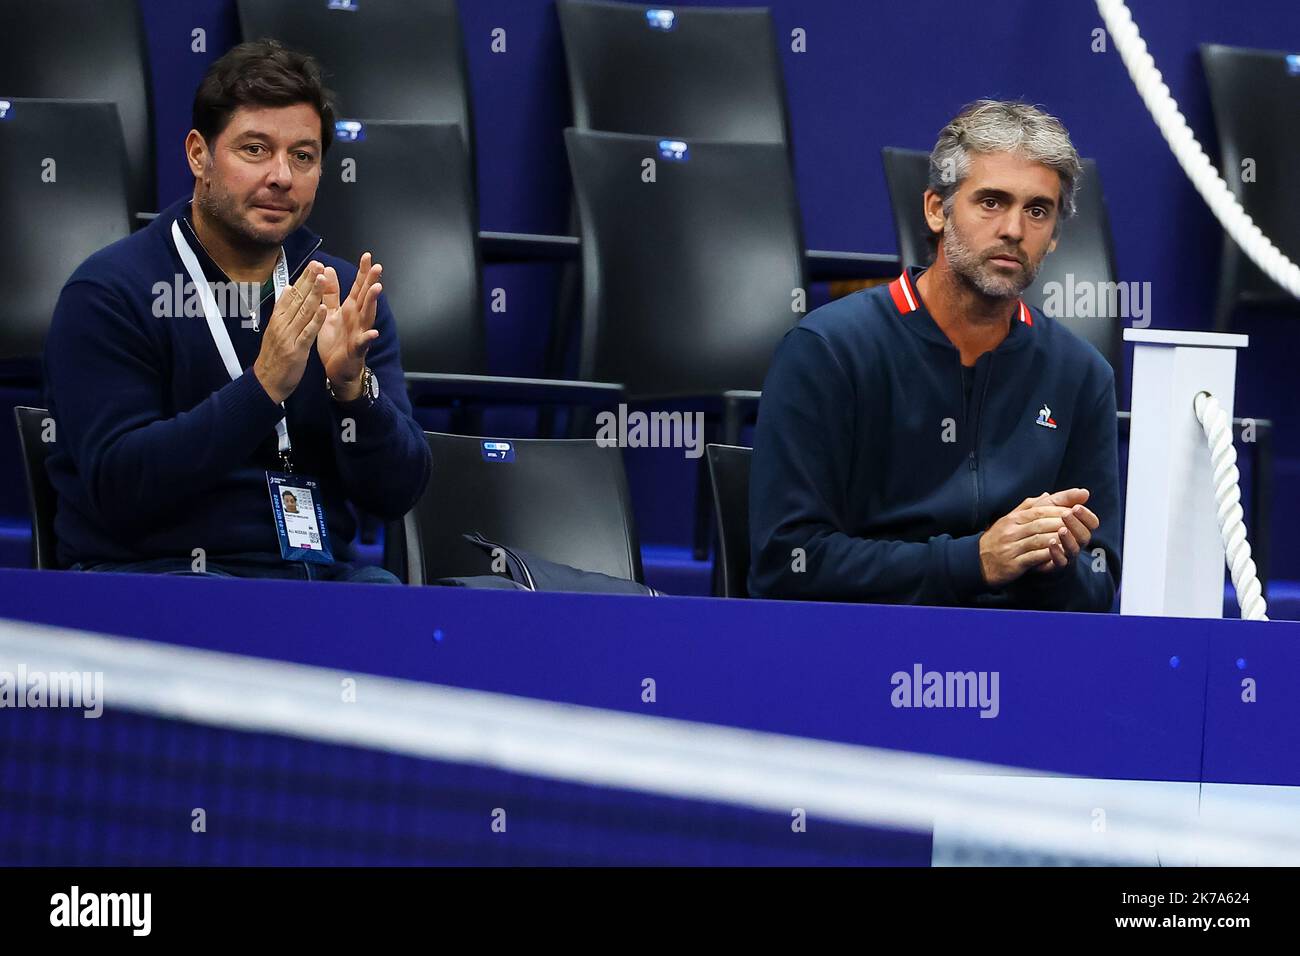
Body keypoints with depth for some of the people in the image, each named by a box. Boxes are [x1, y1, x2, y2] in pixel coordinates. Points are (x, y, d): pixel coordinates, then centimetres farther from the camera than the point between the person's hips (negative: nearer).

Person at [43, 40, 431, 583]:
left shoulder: (346, 296, 11)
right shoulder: (108, 293, -4)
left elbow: (397, 494, 4)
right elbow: (118, 487, -15)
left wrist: (351, 385, -16)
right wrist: (263, 387, -24)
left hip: (321, 573, 6)